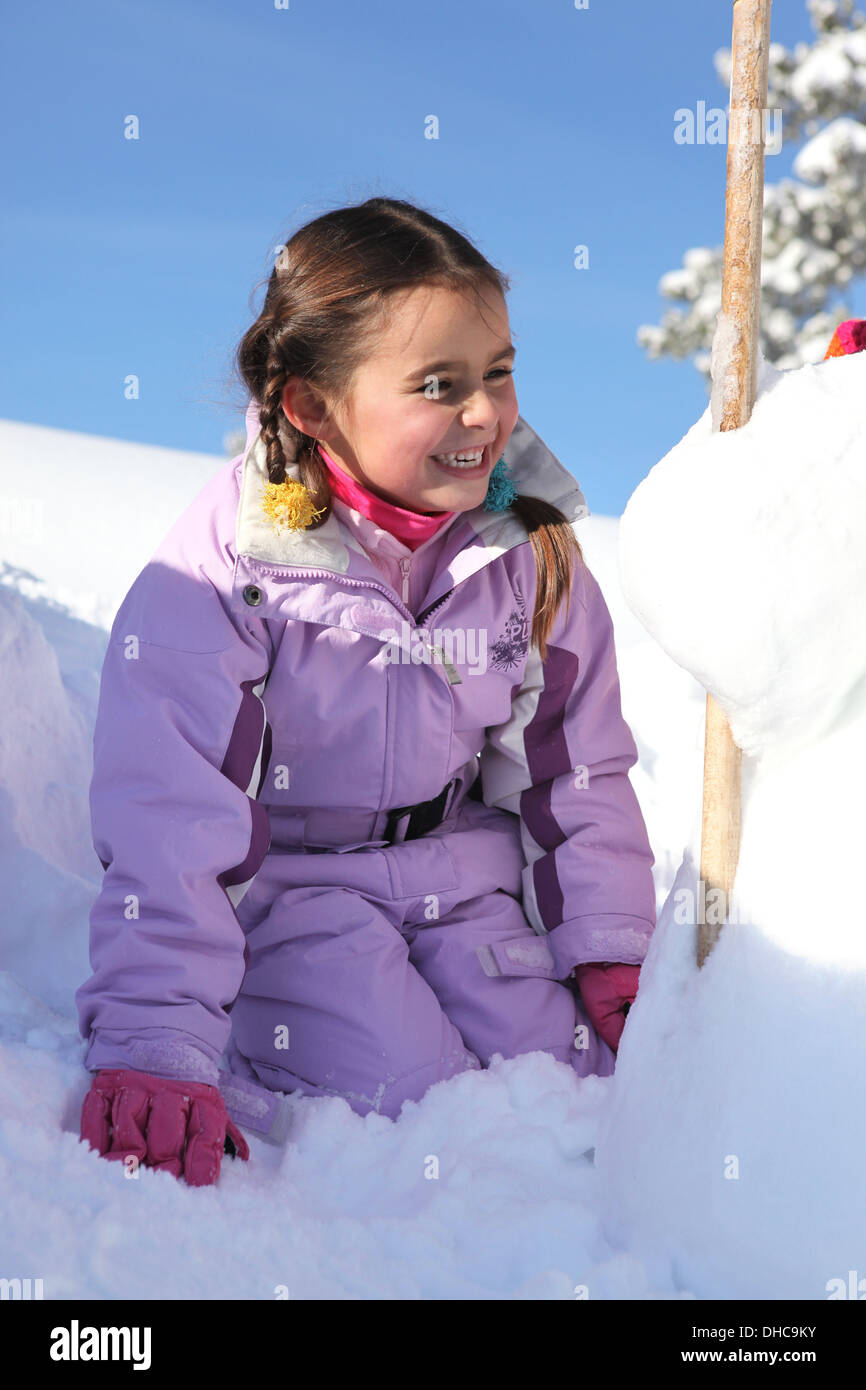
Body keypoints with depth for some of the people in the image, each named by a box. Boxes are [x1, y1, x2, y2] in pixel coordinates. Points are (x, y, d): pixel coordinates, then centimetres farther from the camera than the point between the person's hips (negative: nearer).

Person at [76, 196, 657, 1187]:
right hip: (285, 883, -4)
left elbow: (578, 768, 6)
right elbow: (167, 819, -24)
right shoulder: (224, 566, -21)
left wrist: (614, 958, 4)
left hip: (464, 874, 4)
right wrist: (152, 1049, -31)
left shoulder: (530, 553, -7)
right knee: (406, 1096, -18)